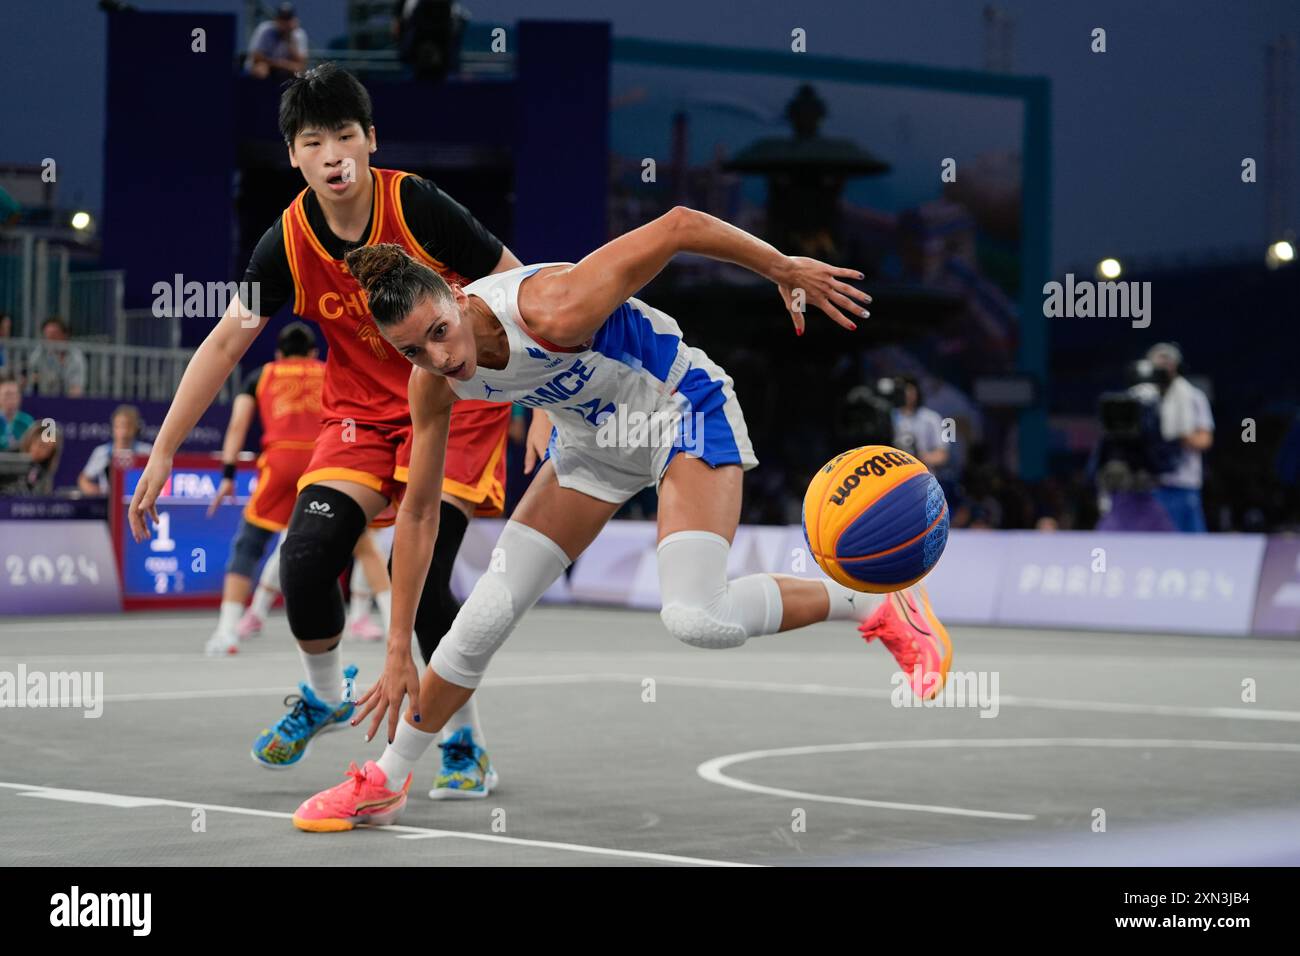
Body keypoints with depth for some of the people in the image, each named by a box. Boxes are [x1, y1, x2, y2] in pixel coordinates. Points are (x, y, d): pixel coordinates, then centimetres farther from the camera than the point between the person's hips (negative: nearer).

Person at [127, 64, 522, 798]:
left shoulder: (418, 207, -20)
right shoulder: (290, 242, -10)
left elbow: (522, 292, -12)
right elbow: (225, 344, -5)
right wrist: (163, 454, -6)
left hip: (457, 401, -3)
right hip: (361, 411, 4)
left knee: (421, 572, -19)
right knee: (306, 557, -15)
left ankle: (466, 741, 2)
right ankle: (325, 695, 17)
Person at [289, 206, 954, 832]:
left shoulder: (551, 314, -38)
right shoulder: (434, 386, -16)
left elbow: (678, 226, -31)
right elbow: (418, 513, -5)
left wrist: (786, 269, -19)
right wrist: (399, 650, -4)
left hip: (683, 410, -6)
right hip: (593, 436, 6)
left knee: (695, 618, -25)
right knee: (487, 614, 1)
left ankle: (876, 605, -4)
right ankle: (386, 783, 18)